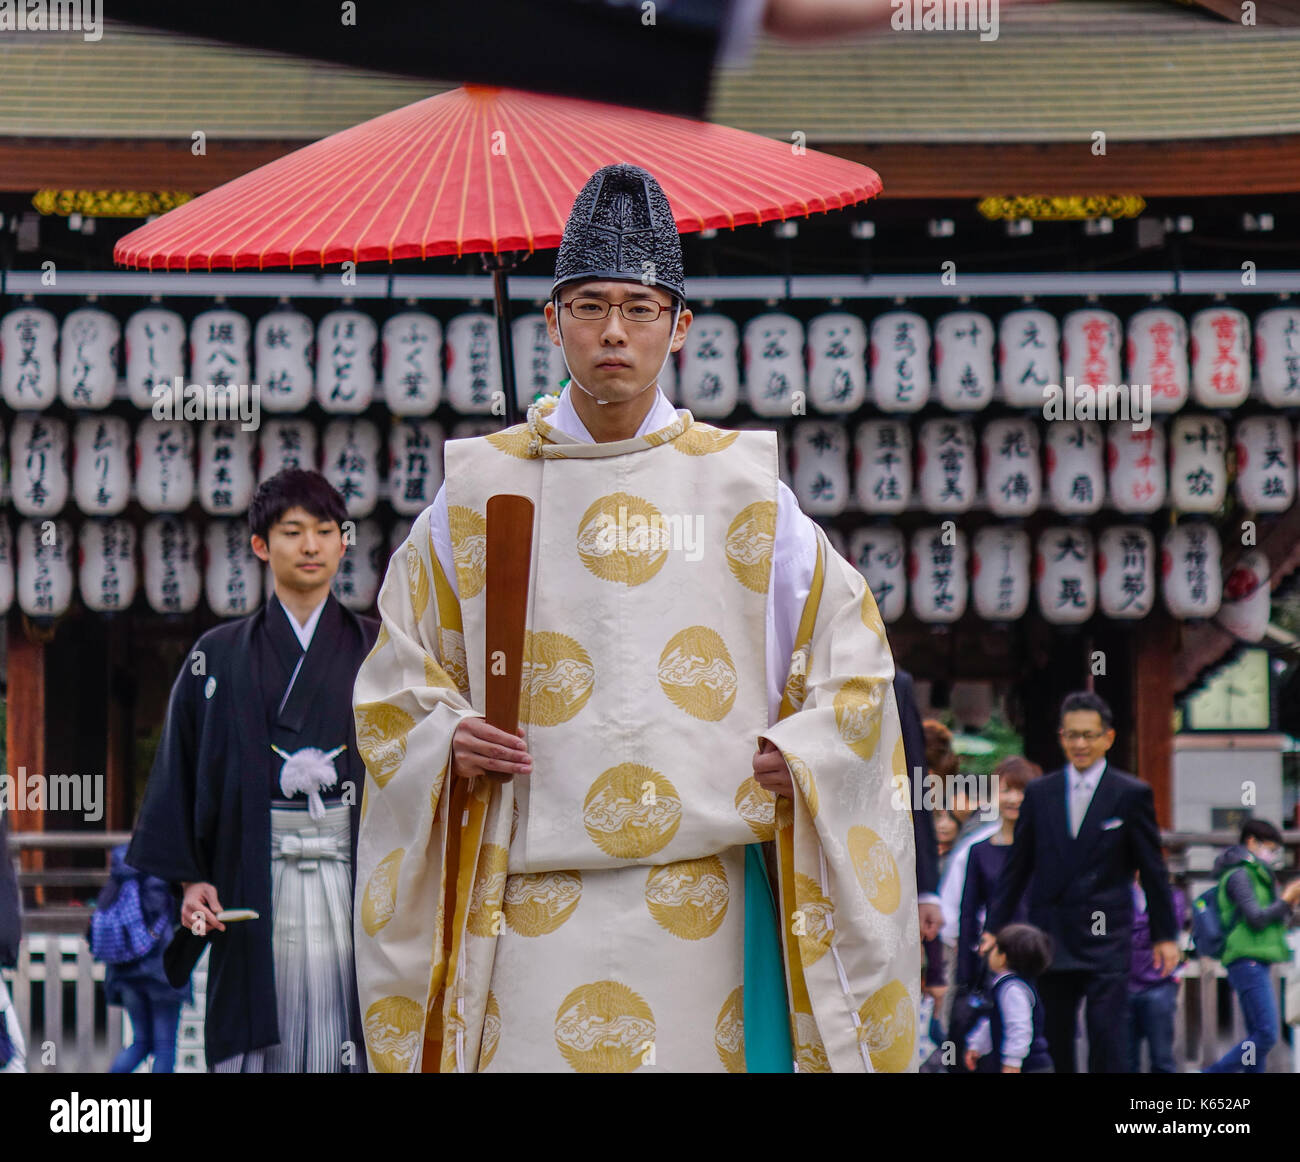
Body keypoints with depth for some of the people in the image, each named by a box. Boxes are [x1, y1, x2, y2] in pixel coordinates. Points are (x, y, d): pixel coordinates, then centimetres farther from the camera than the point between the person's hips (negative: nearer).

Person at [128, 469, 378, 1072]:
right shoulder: (218, 656, 9)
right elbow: (182, 770, 7)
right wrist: (190, 879, -3)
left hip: (356, 878, 0)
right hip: (256, 879, 0)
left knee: (348, 1034, -5)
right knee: (261, 1043, -4)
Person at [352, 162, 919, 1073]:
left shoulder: (744, 488, 8)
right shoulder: (481, 489, 9)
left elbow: (852, 658, 14)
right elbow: (397, 678, 15)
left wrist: (800, 753, -2)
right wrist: (448, 742, -4)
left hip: (705, 900, 0)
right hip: (535, 907, 0)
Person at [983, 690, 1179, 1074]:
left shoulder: (1132, 794, 2)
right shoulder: (1039, 793, 9)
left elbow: (1153, 870, 5)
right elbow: (1016, 867, 13)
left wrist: (1165, 934, 4)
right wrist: (993, 927, 9)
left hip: (1106, 940, -3)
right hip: (1050, 937, 3)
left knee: (1108, 1038, -9)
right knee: (1053, 1040, 6)